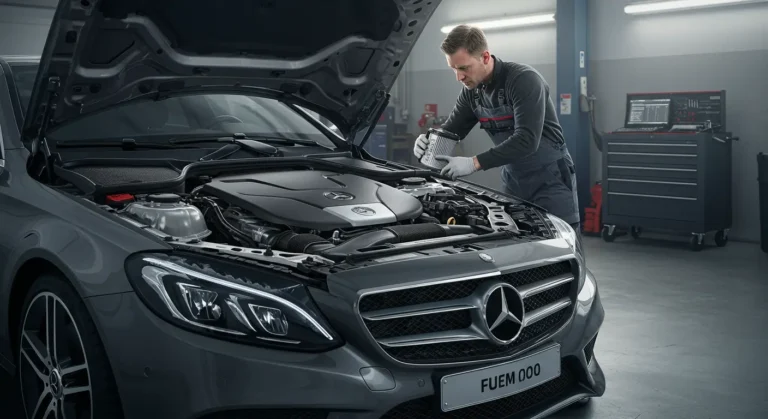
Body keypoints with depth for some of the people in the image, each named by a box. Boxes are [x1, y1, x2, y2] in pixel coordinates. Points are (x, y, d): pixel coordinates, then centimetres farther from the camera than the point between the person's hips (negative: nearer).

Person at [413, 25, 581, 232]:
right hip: (513, 180, 7)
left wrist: (475, 163, -36)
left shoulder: (524, 80, -22)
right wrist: (428, 140, -15)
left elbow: (526, 140, -31)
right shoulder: (471, 91, 0)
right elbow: (451, 129, 9)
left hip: (549, 180, -6)